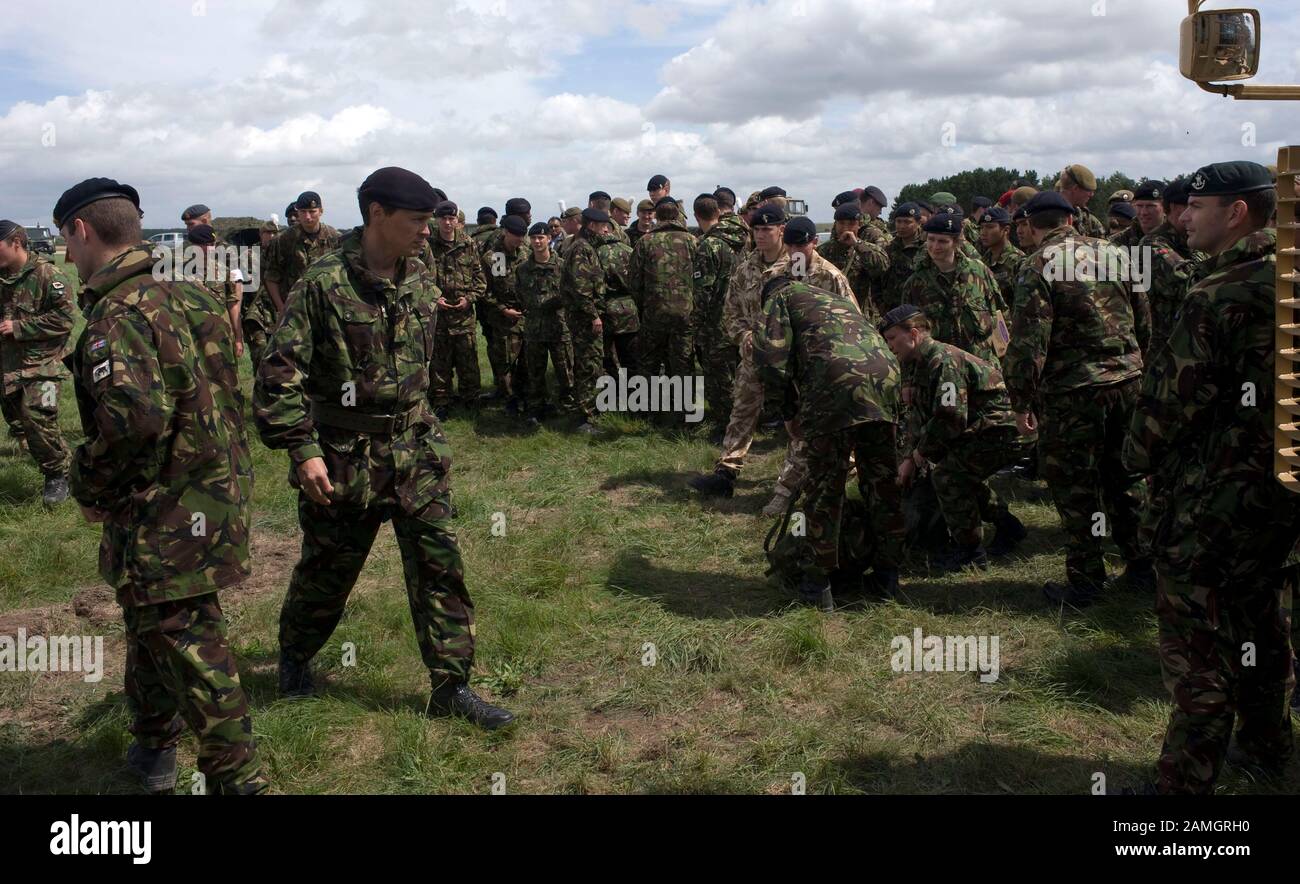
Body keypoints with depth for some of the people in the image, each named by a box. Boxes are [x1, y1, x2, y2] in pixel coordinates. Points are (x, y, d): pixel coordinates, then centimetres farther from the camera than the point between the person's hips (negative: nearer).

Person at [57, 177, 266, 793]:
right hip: (219, 485, 9)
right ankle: (153, 743, 45)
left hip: (165, 513, -9)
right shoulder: (191, 296, 8)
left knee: (190, 644, 1)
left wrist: (88, 487, -13)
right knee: (151, 618, 26)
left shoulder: (118, 314, -18)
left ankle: (238, 779, 11)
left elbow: (134, 418, -31)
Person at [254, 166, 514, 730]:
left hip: (415, 450, 5)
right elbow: (280, 372, -14)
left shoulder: (420, 284, 5)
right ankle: (294, 655, 41)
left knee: (439, 562, 2)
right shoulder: (324, 285, -14)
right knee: (329, 568, 12)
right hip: (344, 455, -5)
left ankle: (451, 686, 13)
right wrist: (302, 450, -19)